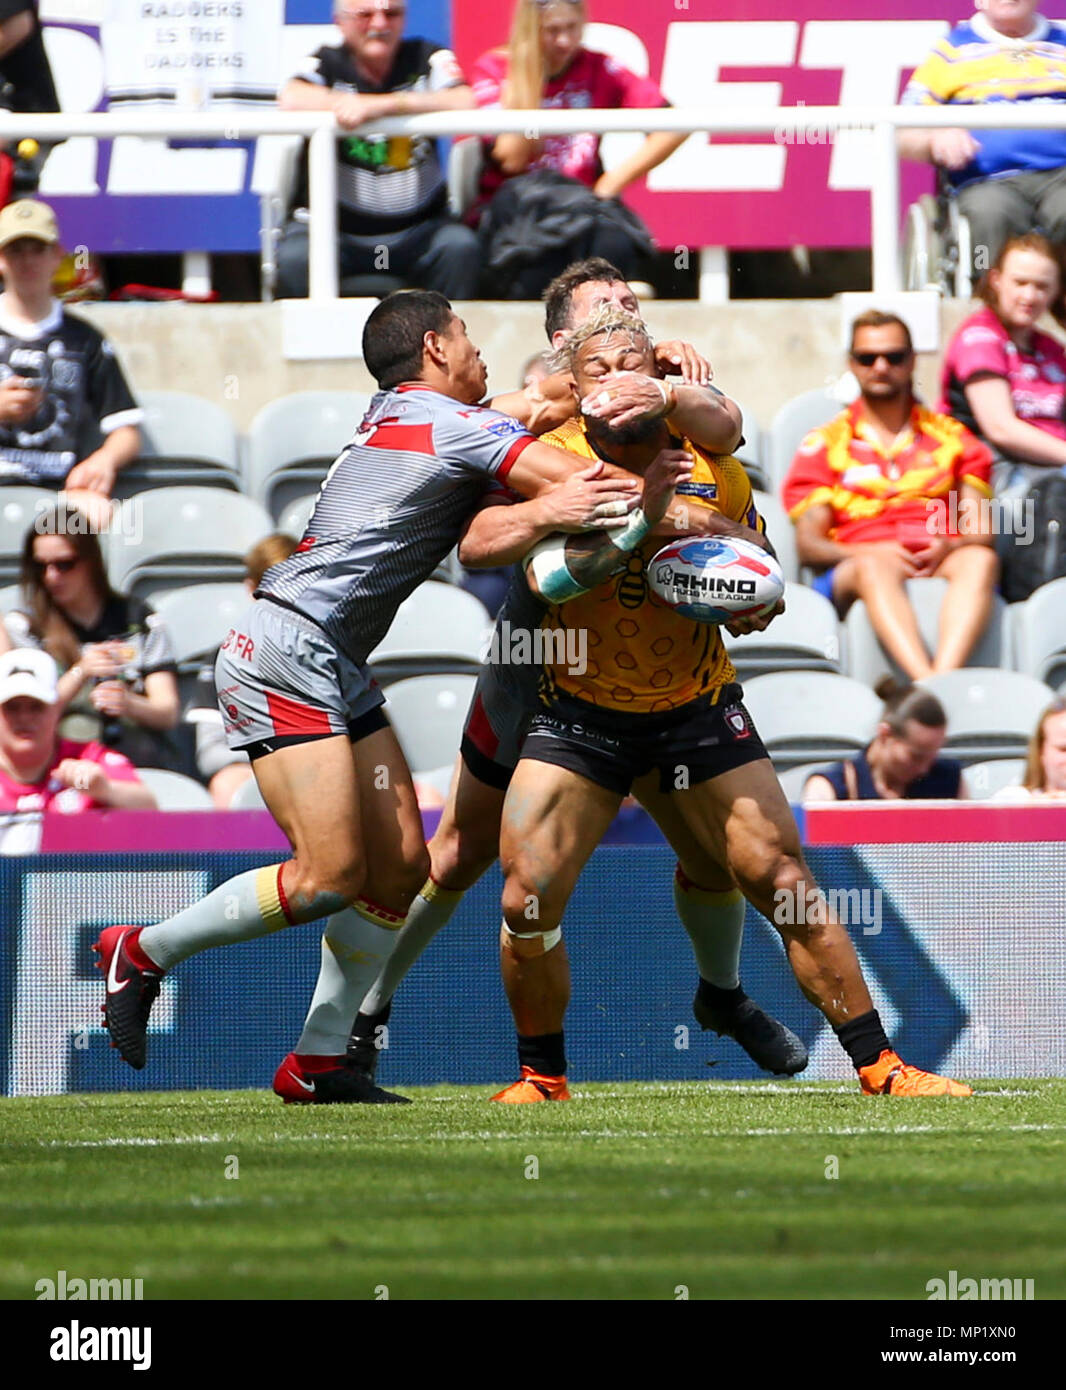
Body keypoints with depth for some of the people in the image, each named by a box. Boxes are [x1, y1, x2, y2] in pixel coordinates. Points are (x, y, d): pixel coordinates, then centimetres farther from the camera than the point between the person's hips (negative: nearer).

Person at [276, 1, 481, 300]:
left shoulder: (427, 58, 4)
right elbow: (292, 100, -17)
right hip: (337, 226, -1)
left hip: (417, 228, 1)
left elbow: (464, 104, -15)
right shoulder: (328, 62, 3)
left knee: (459, 247, -27)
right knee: (296, 259, -30)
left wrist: (380, 105, -23)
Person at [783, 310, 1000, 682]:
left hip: (942, 567, 1)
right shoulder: (823, 444, 21)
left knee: (980, 561, -34)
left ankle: (946, 677, -58)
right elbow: (808, 544, 9)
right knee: (874, 567, -38)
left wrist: (949, 547, -10)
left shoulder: (953, 439, 25)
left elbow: (980, 533, 15)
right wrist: (871, 553, -12)